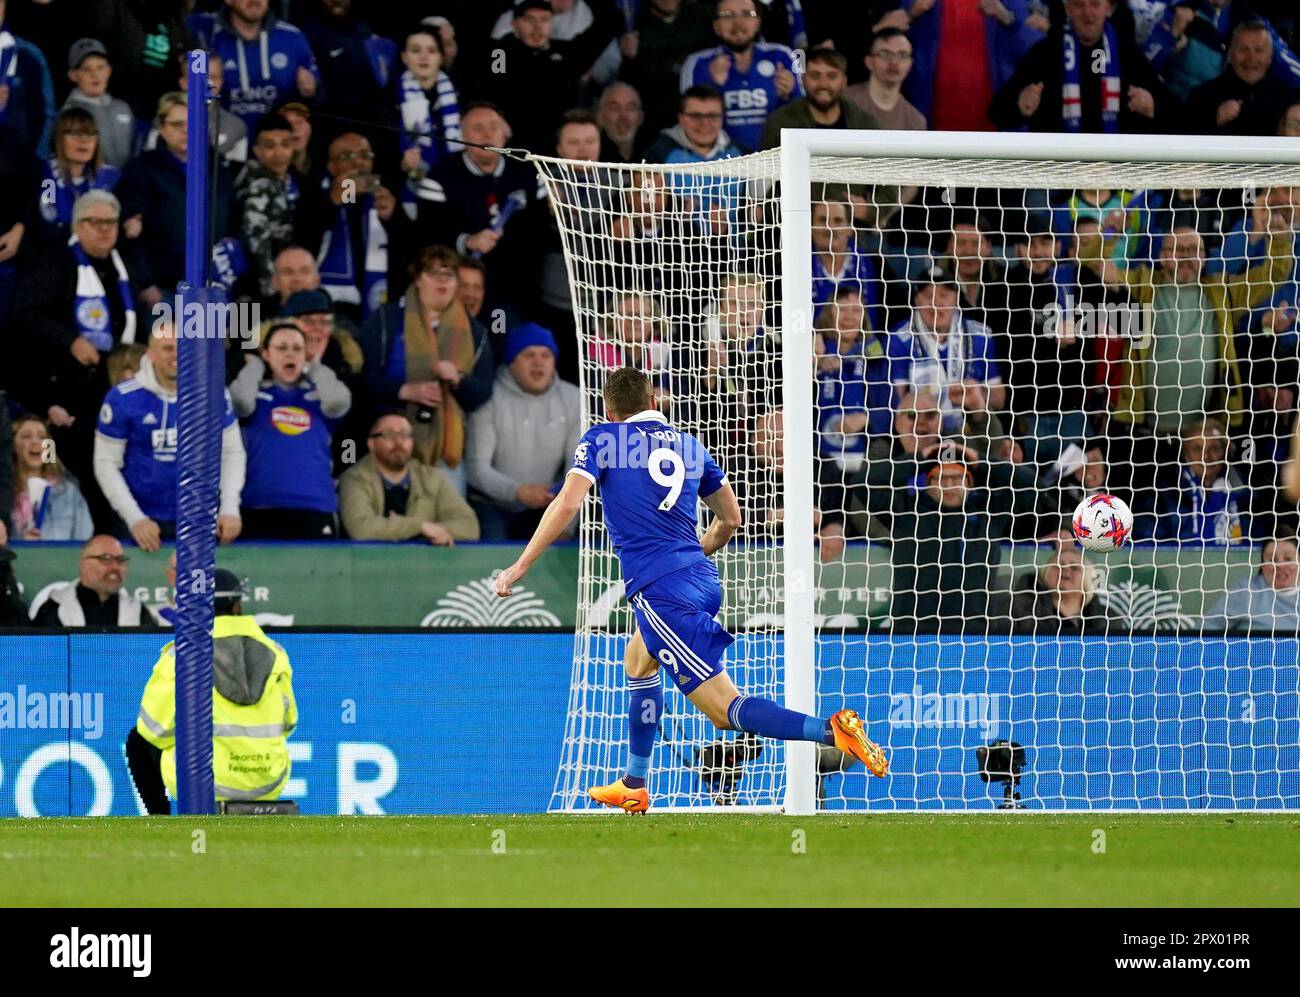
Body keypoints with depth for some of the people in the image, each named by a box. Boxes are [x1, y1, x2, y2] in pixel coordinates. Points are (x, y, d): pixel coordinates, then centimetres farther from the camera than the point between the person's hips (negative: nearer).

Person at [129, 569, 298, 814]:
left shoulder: (180, 655, -6)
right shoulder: (273, 653, 4)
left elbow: (156, 727, -3)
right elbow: (286, 722, 13)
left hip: (201, 783, -3)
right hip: (269, 784, 3)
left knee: (139, 742, 25)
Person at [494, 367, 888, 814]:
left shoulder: (602, 440, 3)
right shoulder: (688, 444, 18)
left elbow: (567, 504, -10)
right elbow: (730, 519, 22)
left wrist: (520, 567, -5)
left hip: (658, 591, -7)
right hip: (704, 582, 7)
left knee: (726, 708, -11)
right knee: (637, 661, 33)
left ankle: (832, 729, -31)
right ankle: (633, 786, 38)